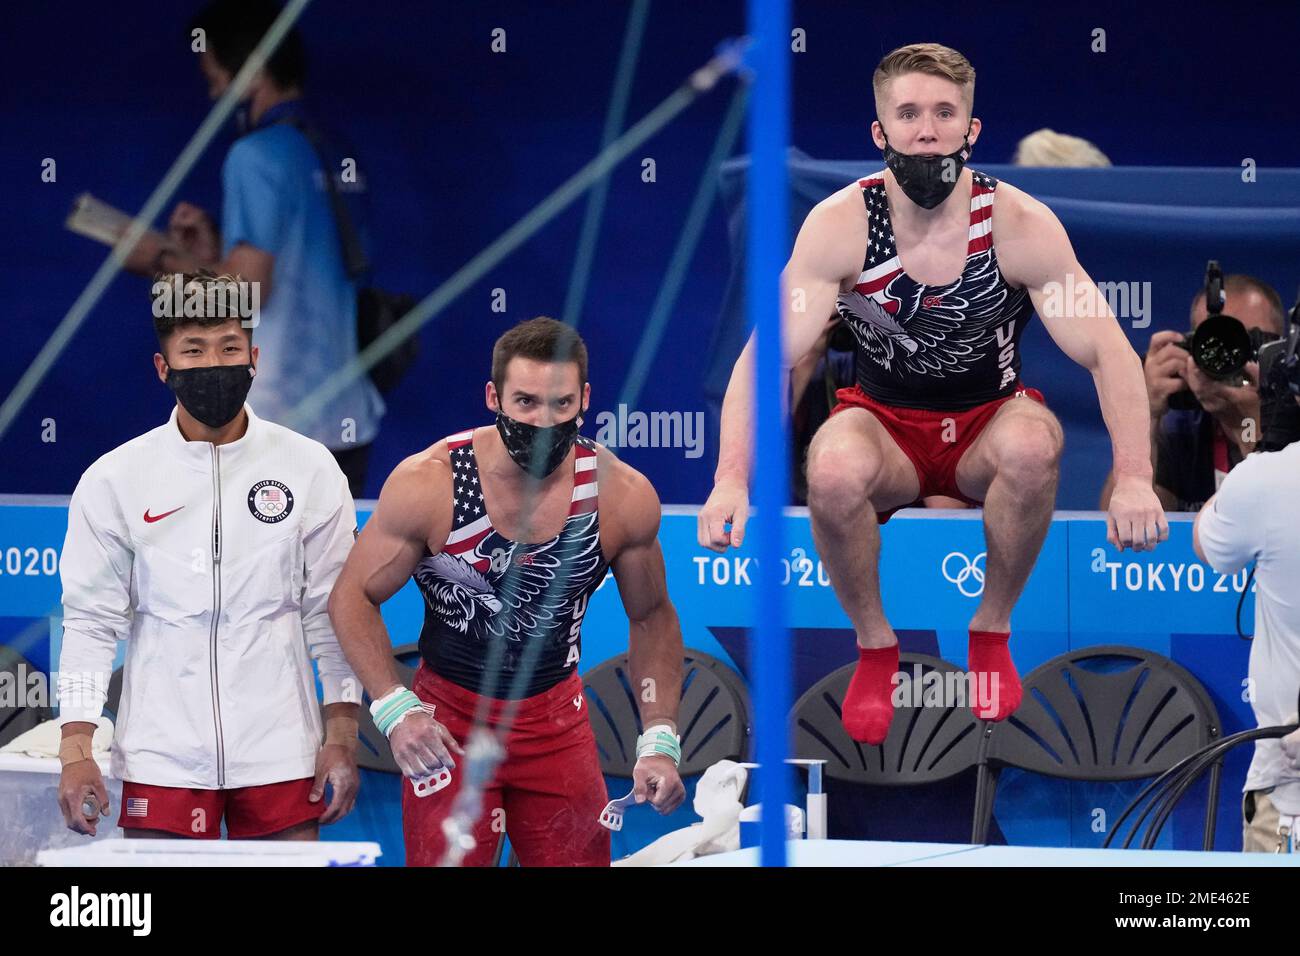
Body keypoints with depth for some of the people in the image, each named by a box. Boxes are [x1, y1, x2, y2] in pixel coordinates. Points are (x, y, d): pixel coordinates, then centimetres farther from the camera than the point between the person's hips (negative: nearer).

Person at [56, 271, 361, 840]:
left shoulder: (310, 469, 2)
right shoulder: (113, 479, 1)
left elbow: (332, 611, 5)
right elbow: (90, 621, 2)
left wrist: (342, 735, 1)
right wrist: (76, 750, -5)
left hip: (280, 752, 0)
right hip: (161, 759, 0)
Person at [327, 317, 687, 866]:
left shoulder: (623, 496, -12)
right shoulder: (427, 485, -19)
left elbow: (650, 617, 4)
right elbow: (354, 598, -7)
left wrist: (658, 743, -5)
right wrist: (395, 709, -19)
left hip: (556, 717, 2)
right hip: (448, 714, -2)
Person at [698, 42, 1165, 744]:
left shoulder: (1020, 224, -16)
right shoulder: (840, 224, -16)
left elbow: (1109, 352, -17)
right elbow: (767, 353, -21)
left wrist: (1133, 478, -32)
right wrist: (731, 478, -36)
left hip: (988, 424, 0)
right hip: (885, 425, 0)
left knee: (1032, 445, -35)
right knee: (833, 470, -35)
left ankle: (992, 629, -8)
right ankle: (874, 645, -6)